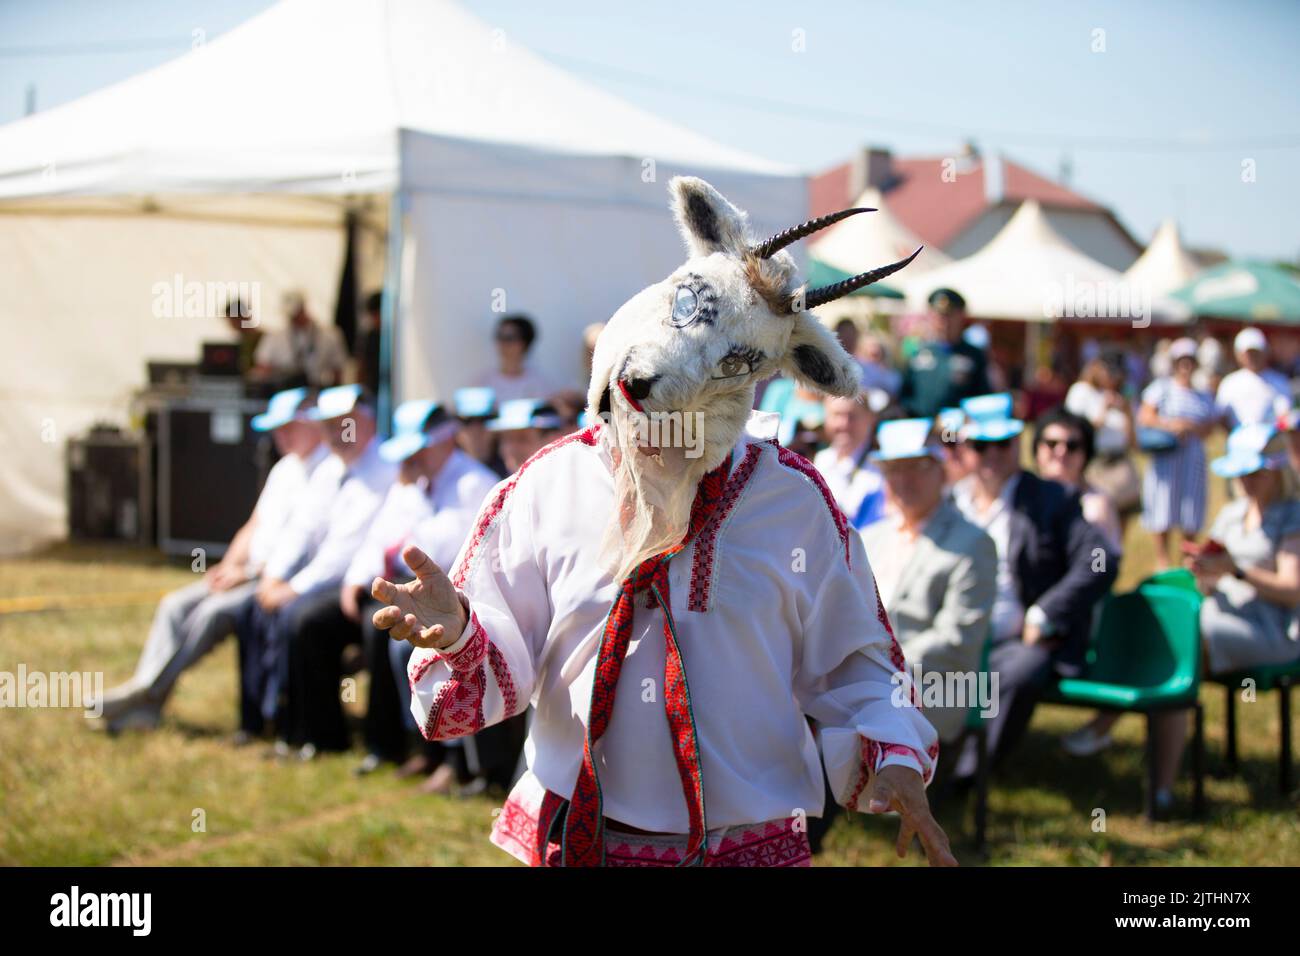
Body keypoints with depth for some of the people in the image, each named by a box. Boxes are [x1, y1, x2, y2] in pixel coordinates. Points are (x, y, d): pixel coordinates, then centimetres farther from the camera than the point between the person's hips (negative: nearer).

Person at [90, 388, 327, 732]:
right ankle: (144, 705, -12)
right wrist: (227, 567, 6)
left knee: (215, 610, -26)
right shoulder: (285, 469, 20)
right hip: (254, 573, 9)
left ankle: (148, 690, -16)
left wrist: (247, 572, -16)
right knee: (175, 605, -5)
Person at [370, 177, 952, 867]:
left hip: (753, 843, 0)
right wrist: (456, 635, -23)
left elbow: (849, 662, 6)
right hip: (577, 838, 0)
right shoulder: (550, 484, -2)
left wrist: (892, 754, -9)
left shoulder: (792, 499, -2)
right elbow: (500, 669, -2)